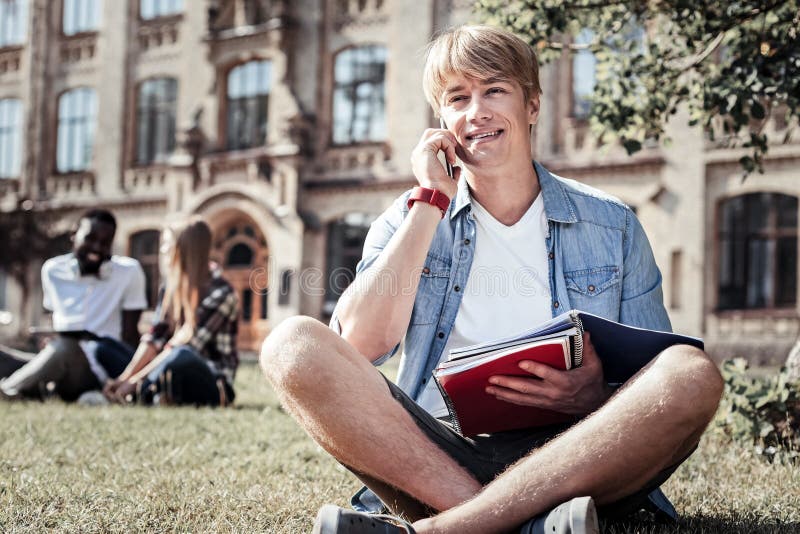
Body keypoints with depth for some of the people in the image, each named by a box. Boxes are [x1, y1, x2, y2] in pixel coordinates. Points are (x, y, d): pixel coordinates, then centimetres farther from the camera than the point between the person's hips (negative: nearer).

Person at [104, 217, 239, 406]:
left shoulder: (220, 293, -15)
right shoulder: (173, 287, 8)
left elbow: (184, 346, -20)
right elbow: (155, 337, 0)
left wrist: (134, 380, -21)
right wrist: (125, 376, -13)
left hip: (213, 378, -8)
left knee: (181, 358, -41)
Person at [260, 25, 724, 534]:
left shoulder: (612, 226, 12)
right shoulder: (409, 220, 12)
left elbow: (660, 388, 11)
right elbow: (357, 345, -7)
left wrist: (598, 399, -13)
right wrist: (431, 202, -4)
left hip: (571, 459, 0)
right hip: (435, 452, 0)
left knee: (694, 372, -28)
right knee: (292, 344, -22)